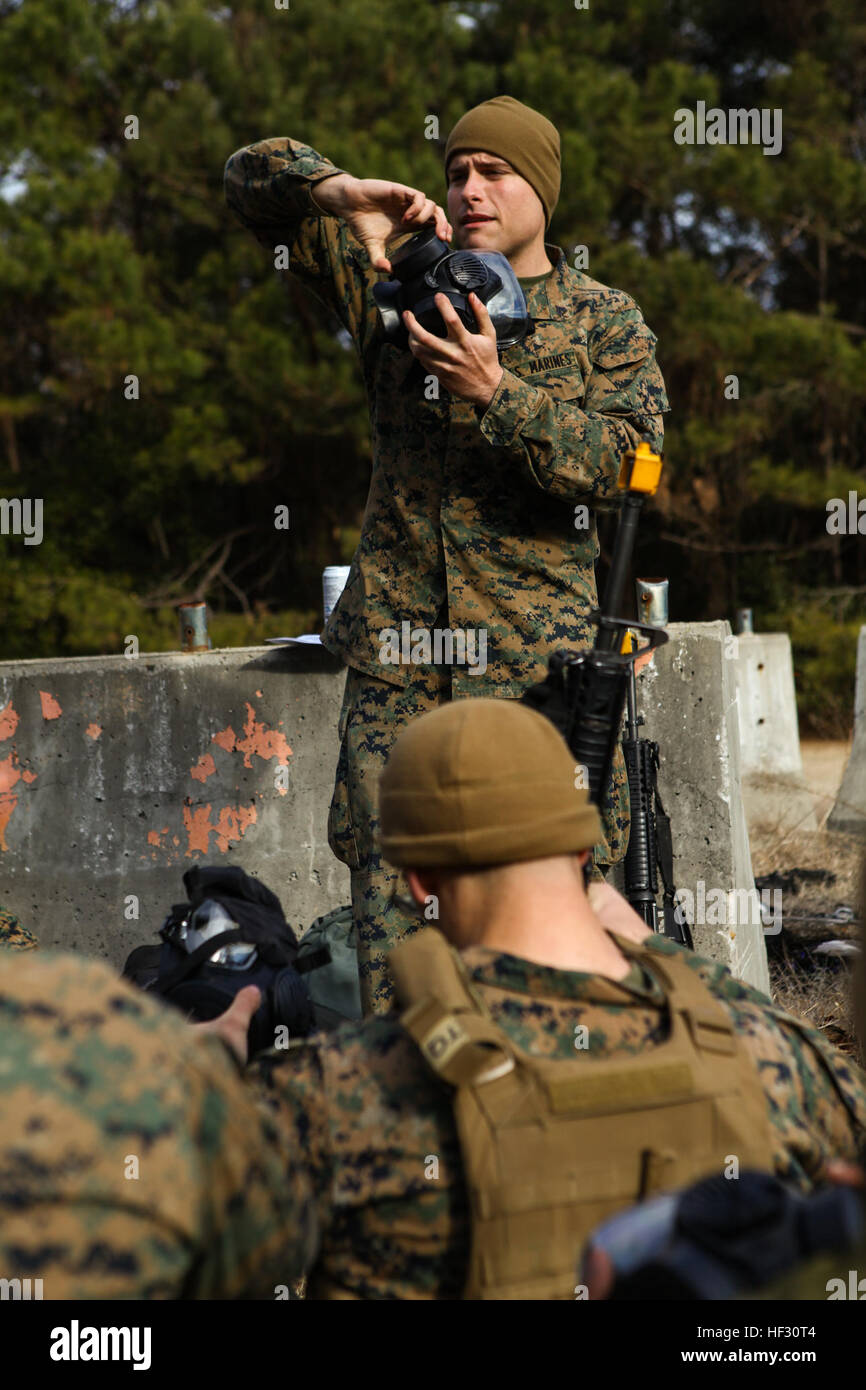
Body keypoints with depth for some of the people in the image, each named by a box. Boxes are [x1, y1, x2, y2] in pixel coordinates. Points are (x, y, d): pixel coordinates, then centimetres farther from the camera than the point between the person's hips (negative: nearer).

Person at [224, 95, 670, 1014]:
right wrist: (341, 192, -9)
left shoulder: (605, 321, 8)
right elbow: (252, 180, 12)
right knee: (387, 885, 1)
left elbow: (623, 463, -7)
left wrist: (496, 393, -18)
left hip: (537, 645, -2)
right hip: (395, 633, 2)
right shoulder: (396, 279, 12)